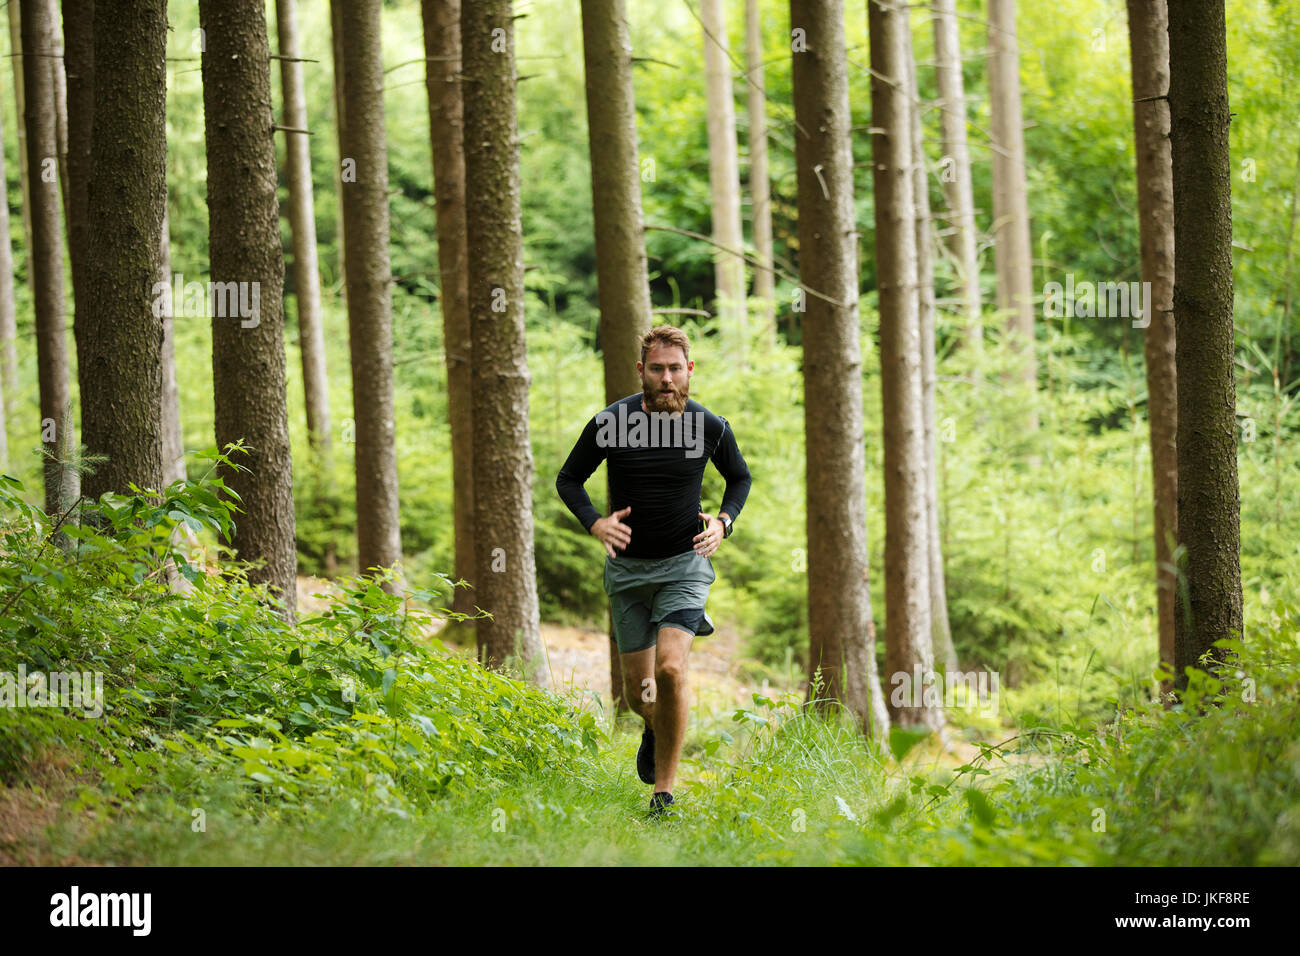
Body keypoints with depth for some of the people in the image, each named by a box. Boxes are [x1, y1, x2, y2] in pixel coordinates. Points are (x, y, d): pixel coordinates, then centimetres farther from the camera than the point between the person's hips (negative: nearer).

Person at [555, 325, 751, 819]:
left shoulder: (710, 427, -7)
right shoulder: (610, 423, -10)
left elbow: (739, 476, 13)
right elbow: (568, 478, 4)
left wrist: (723, 521, -5)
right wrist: (595, 523, -14)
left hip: (684, 564, -1)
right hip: (627, 567, 1)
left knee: (670, 667, -22)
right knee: (638, 690, 6)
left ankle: (664, 790, -11)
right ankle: (657, 728, 45)